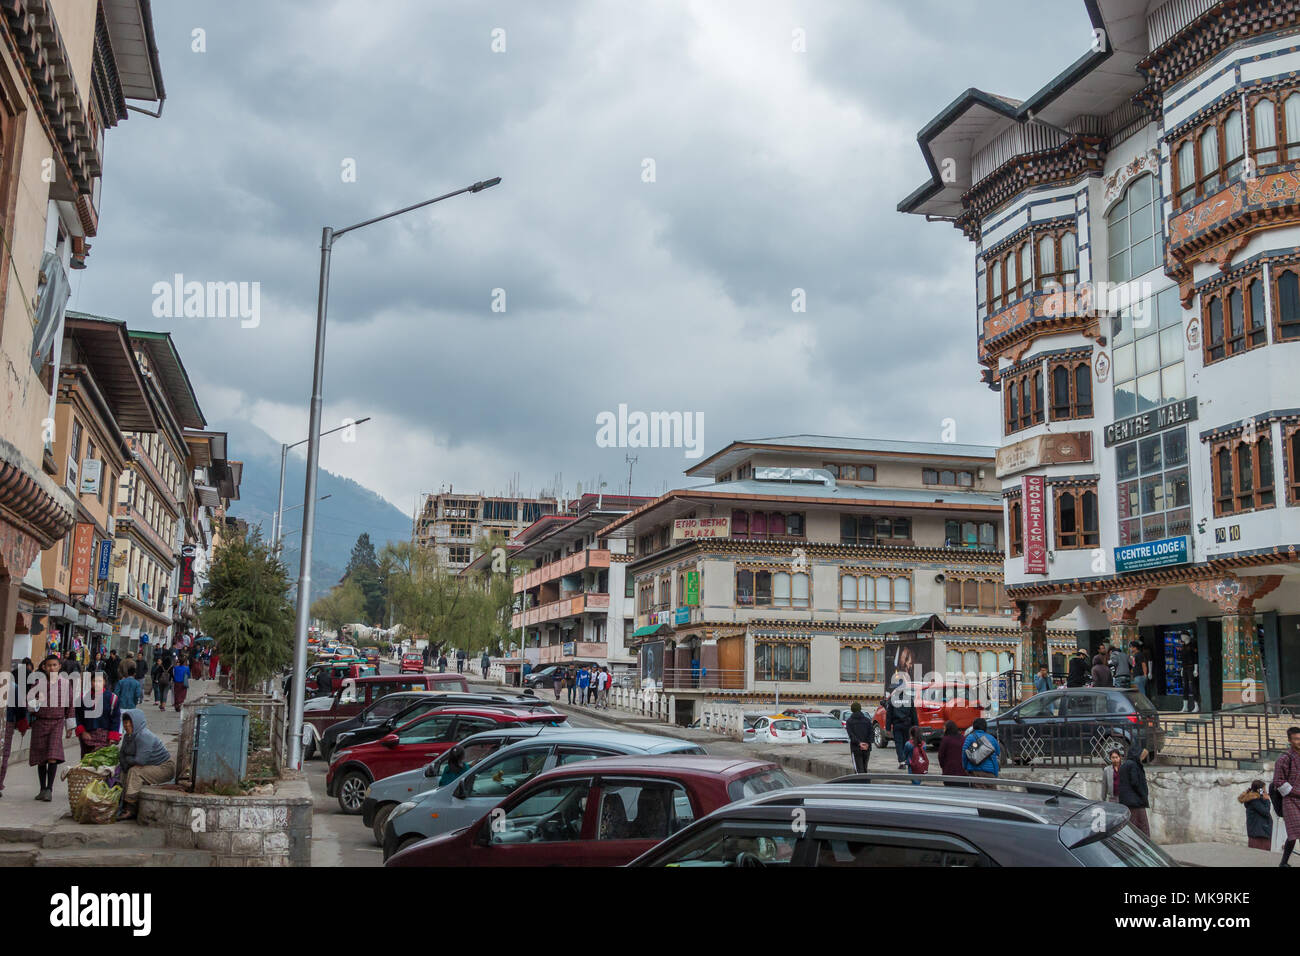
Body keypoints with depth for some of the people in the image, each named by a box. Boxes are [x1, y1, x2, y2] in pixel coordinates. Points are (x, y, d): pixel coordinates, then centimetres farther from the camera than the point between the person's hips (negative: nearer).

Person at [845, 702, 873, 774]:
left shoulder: (849, 721, 1)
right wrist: (868, 743, -10)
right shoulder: (867, 720, 9)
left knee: (859, 770, -6)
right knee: (864, 768, 16)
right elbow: (872, 733, -2)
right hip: (867, 749, 3)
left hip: (855, 749, -3)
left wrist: (859, 743, -17)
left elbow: (851, 735, -12)